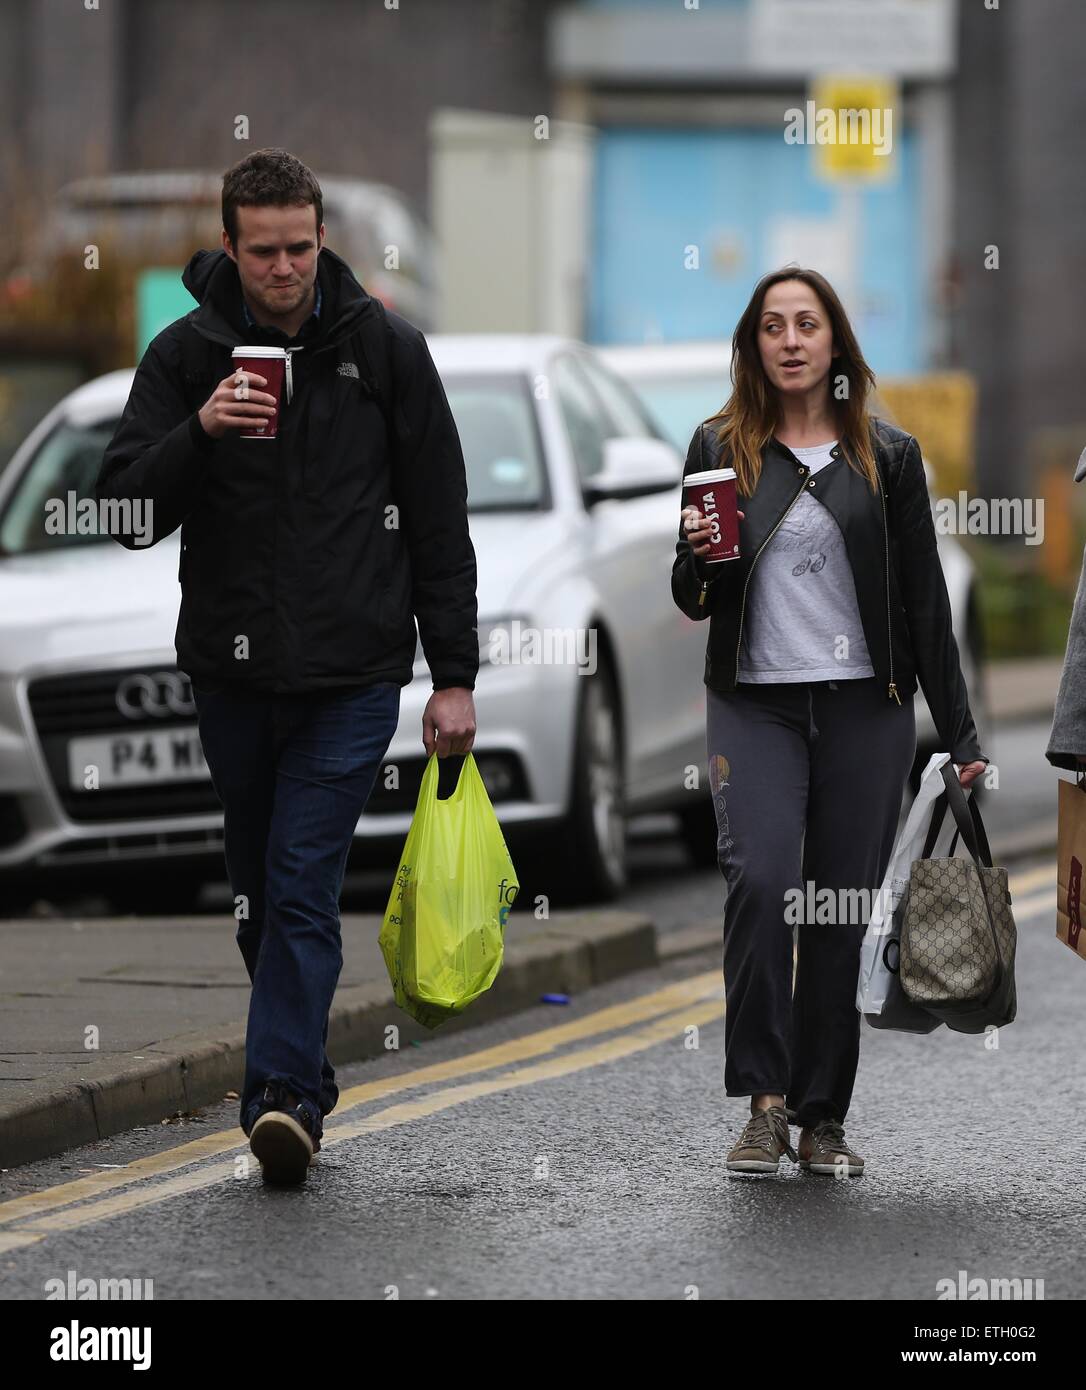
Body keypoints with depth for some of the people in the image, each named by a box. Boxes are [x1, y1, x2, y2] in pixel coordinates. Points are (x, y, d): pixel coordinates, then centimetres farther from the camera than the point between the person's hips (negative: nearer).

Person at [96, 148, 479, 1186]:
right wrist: (198, 432, -20)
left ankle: (281, 1092, -18)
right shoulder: (186, 354, 1)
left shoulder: (386, 349, 0)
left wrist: (454, 675, 0)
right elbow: (126, 512, -3)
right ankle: (302, 1080, 24)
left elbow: (439, 524, 4)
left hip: (351, 671, -3)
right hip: (229, 670, 3)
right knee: (258, 891, 11)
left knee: (302, 884, -13)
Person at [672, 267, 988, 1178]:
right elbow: (694, 602, 13)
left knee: (845, 911, 0)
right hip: (756, 702, 0)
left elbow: (926, 600, 7)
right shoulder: (721, 449, 8)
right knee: (761, 879, -19)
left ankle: (825, 1118, 8)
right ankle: (766, 1102, -16)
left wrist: (960, 735, 4)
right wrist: (699, 558, -11)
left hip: (867, 708, 1)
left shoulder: (887, 456, 7)